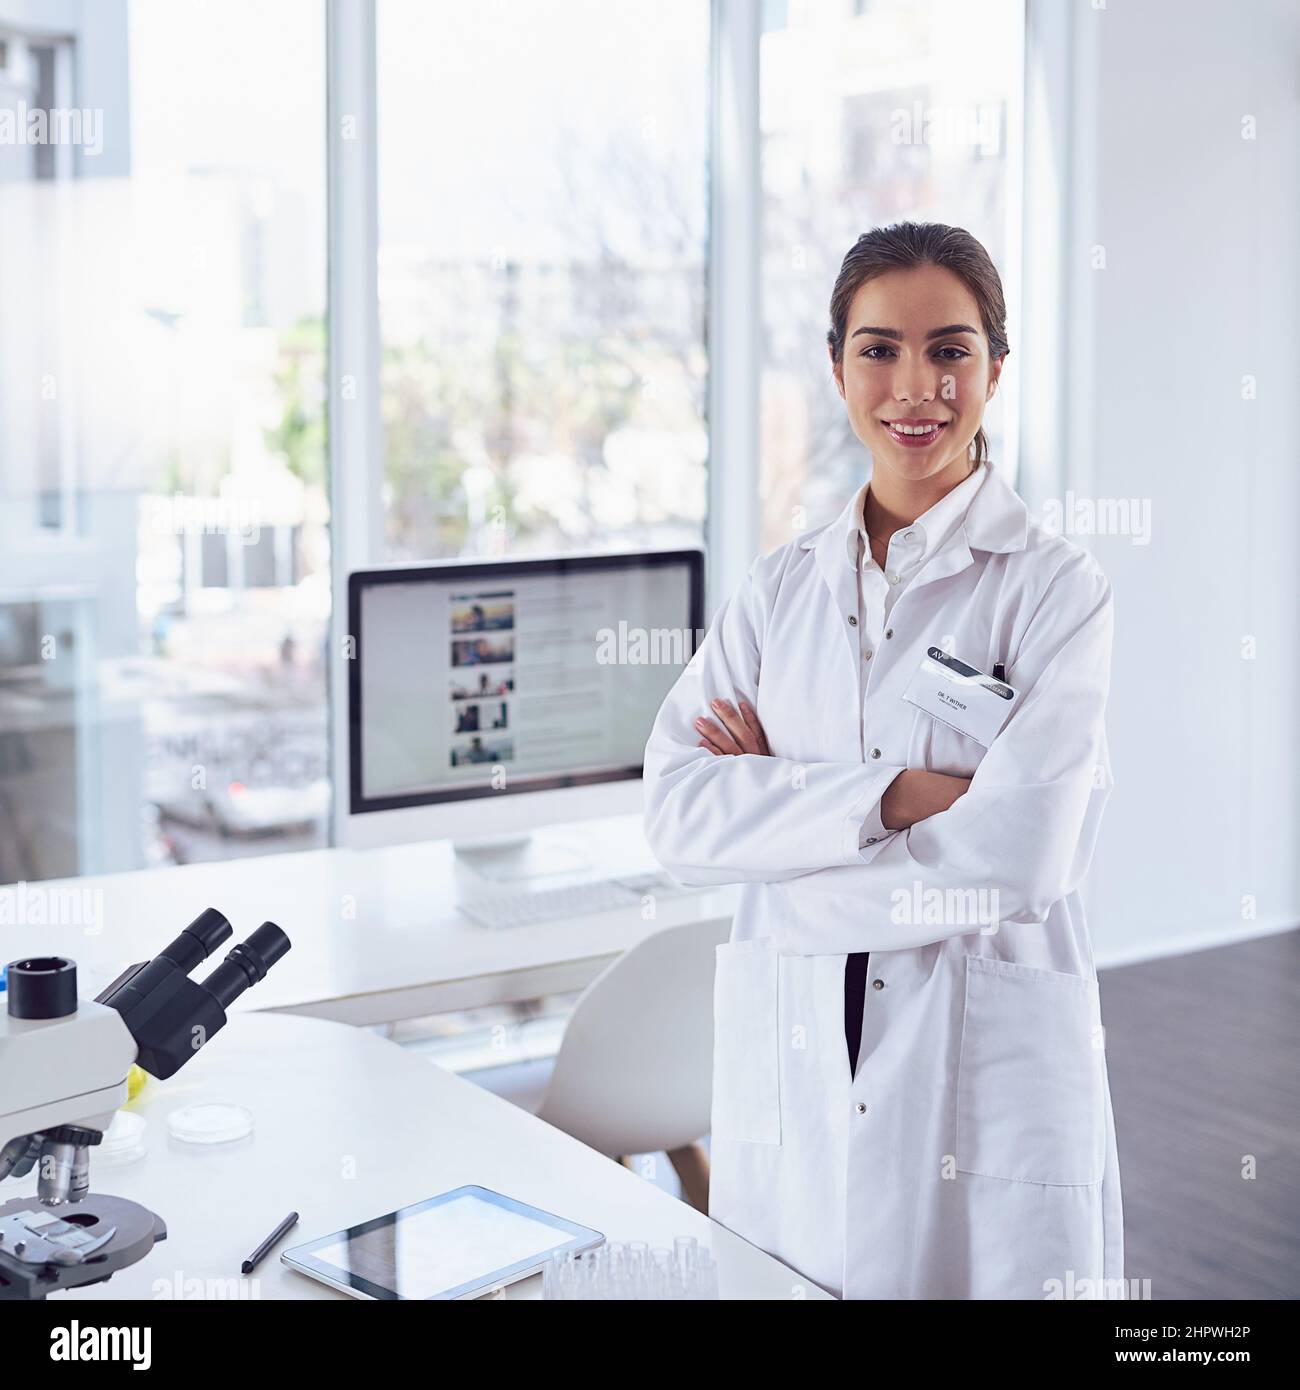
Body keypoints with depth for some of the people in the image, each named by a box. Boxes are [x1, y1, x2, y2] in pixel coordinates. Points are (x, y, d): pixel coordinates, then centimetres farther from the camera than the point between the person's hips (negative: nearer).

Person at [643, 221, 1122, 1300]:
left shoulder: (1058, 587, -5)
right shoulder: (781, 586, 7)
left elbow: (1013, 857, -17)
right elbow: (674, 813, -5)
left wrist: (774, 799, -9)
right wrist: (890, 795, -16)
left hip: (989, 1073, -3)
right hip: (794, 1073, 4)